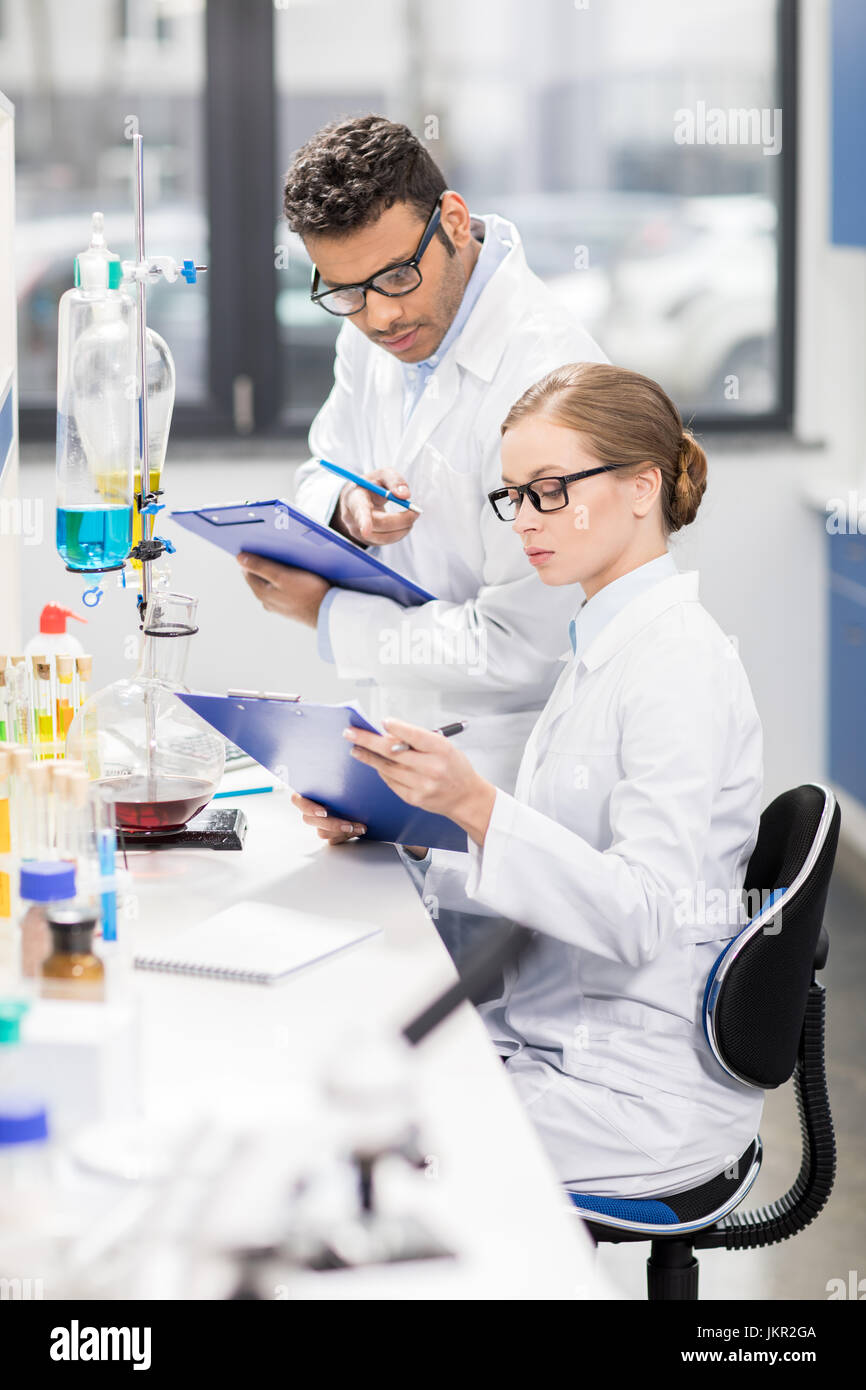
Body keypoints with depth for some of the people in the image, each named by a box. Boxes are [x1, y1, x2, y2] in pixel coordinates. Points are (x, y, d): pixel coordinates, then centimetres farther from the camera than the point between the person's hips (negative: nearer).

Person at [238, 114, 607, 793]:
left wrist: (331, 614, -11)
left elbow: (521, 648, -21)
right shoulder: (371, 334, 3)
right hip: (392, 736, 6)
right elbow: (318, 479, 18)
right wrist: (347, 509, -8)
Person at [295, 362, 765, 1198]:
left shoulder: (679, 661, -16)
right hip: (564, 1047, 9)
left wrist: (475, 807, -34)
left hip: (644, 1099, -9)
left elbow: (641, 913, -24)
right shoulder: (602, 646, 13)